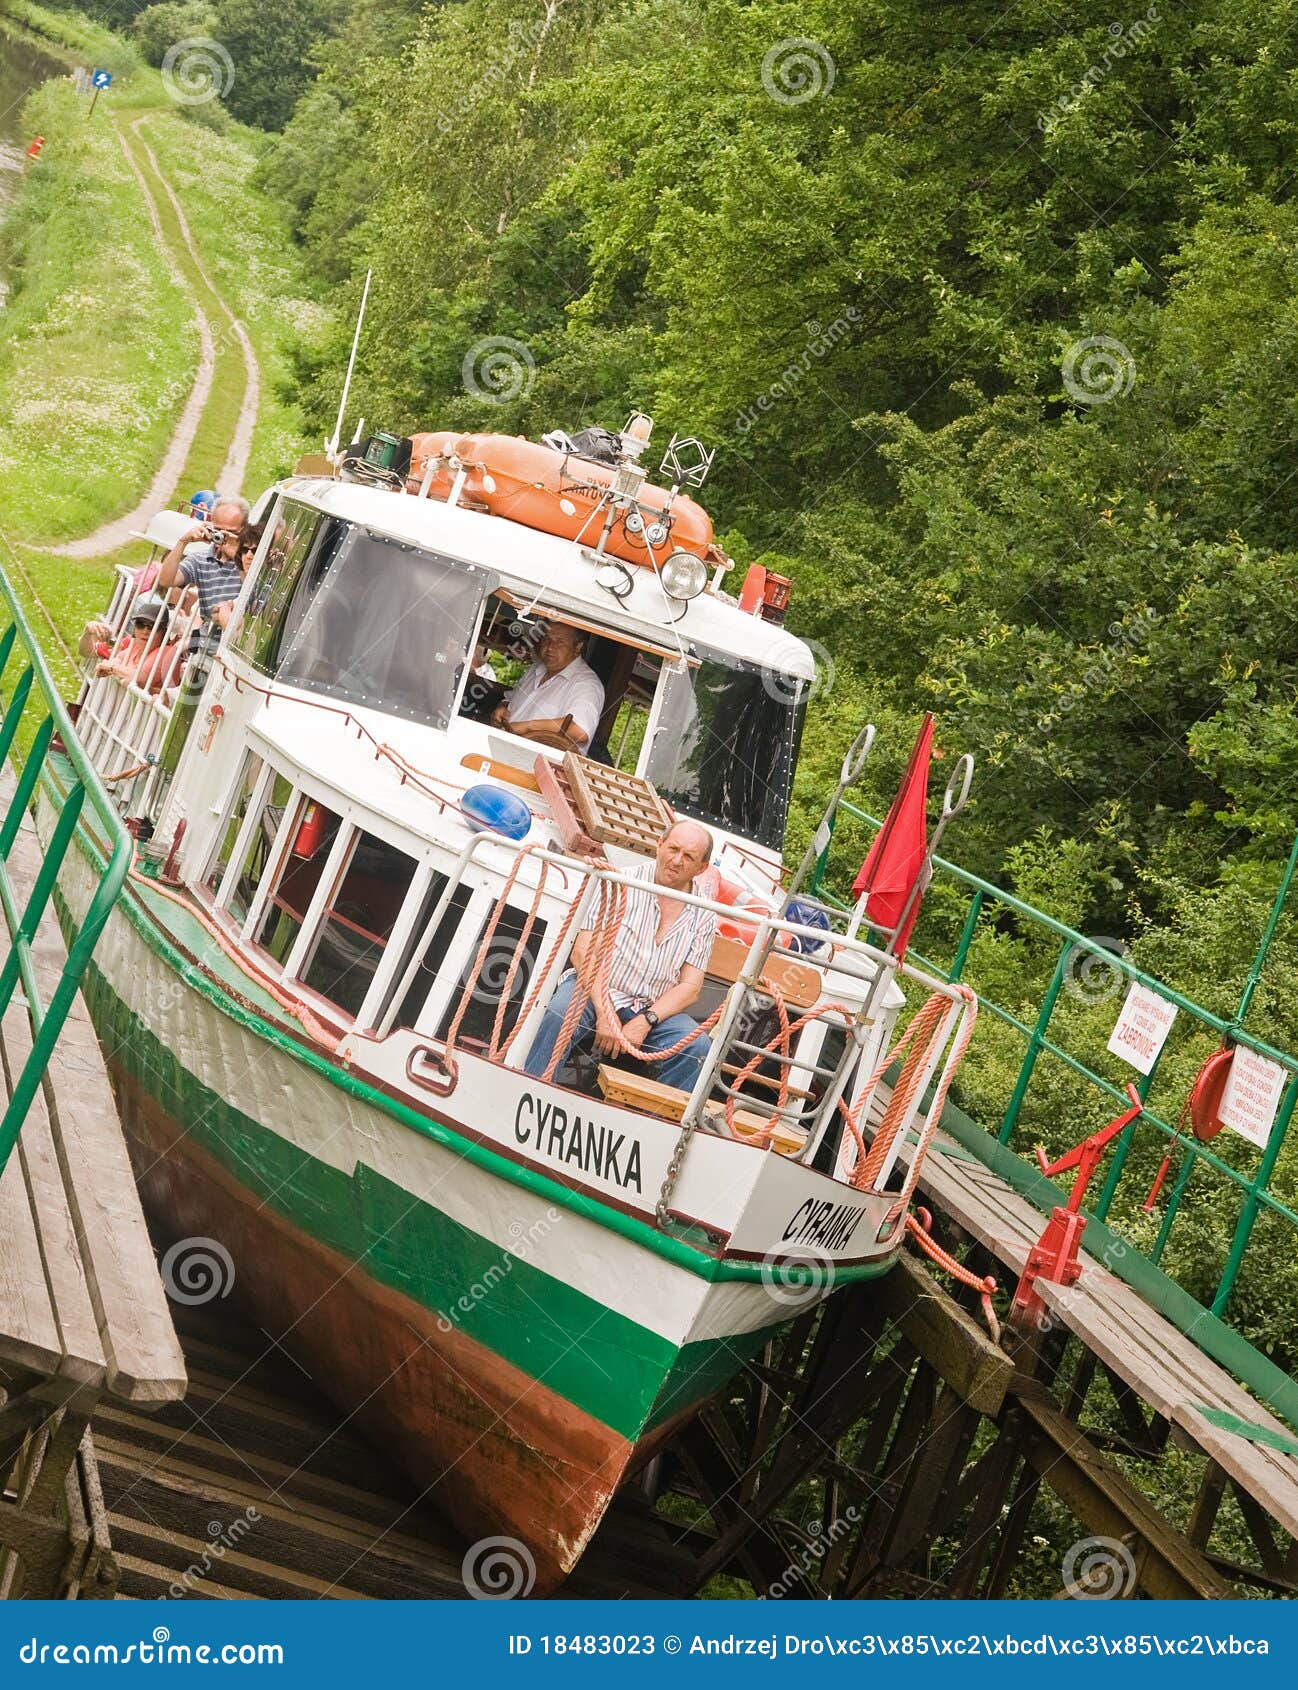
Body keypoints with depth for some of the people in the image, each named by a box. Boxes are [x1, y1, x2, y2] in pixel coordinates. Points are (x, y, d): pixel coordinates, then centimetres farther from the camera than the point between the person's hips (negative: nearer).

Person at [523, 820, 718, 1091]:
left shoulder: (703, 918, 6)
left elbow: (690, 986, 2)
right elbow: (583, 952, -9)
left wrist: (645, 1022, -16)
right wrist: (604, 1014, -20)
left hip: (652, 1008, 3)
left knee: (697, 1047, -24)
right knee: (561, 1013, -34)